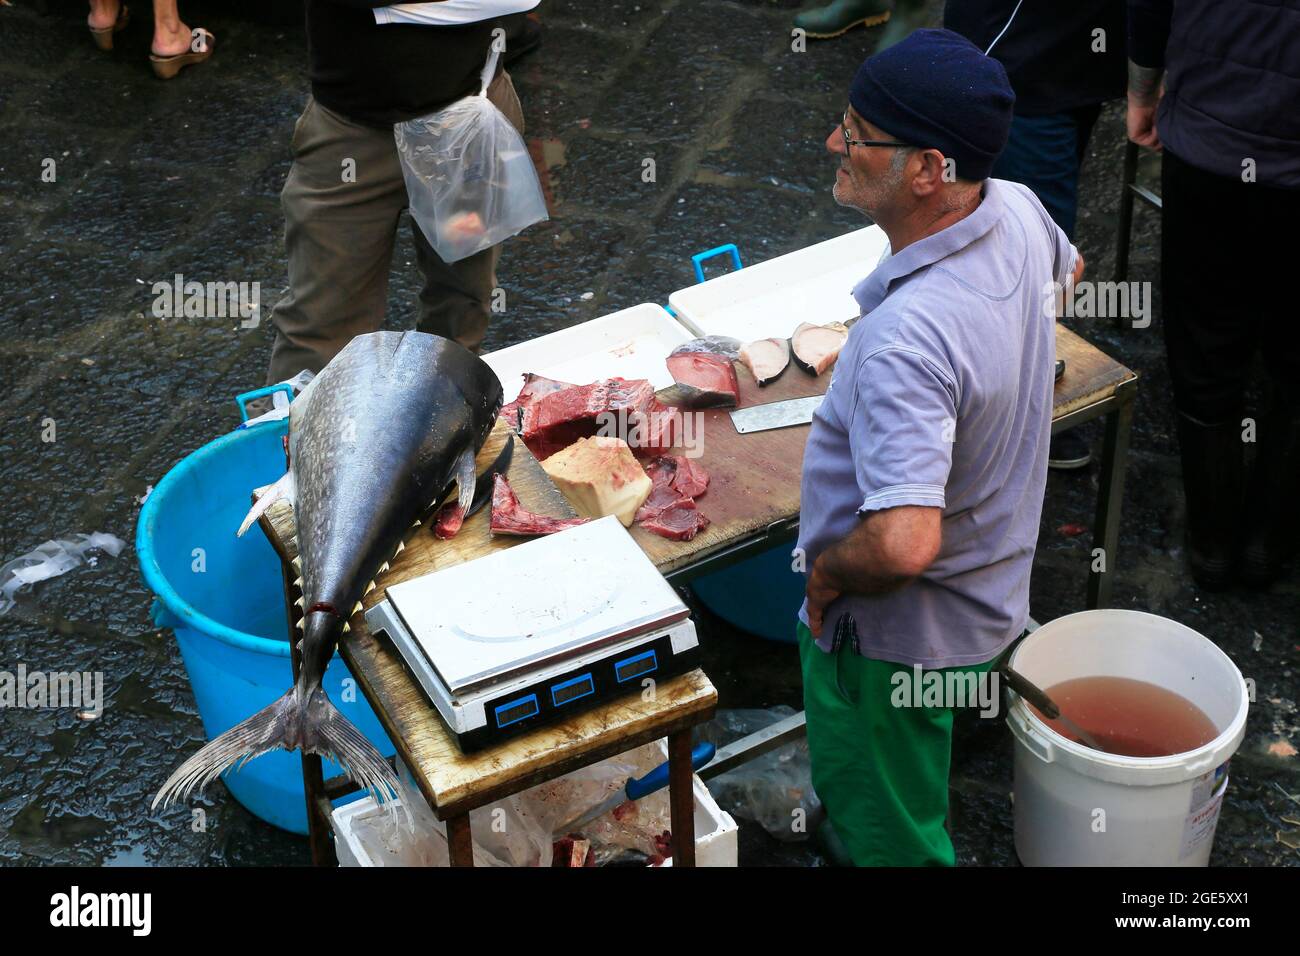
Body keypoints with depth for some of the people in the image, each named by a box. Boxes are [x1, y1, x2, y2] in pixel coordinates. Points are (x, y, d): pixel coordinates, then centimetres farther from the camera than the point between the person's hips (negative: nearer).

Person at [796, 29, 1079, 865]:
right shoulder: (1017, 210, -11)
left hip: (894, 635, -9)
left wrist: (826, 570, -23)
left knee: (888, 837, 15)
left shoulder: (905, 340, -39)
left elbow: (904, 544, -46)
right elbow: (1066, 269, 16)